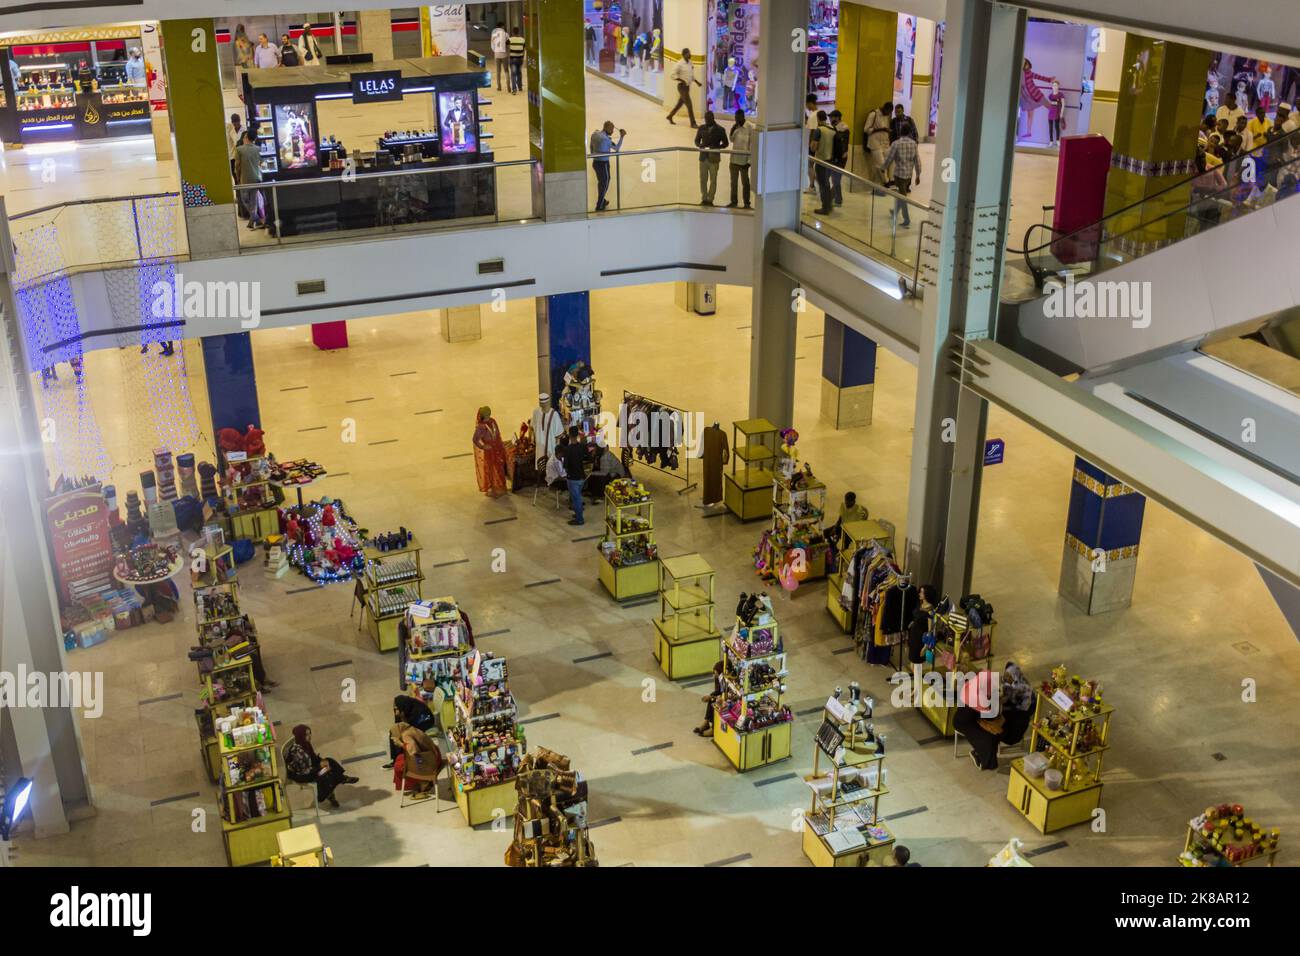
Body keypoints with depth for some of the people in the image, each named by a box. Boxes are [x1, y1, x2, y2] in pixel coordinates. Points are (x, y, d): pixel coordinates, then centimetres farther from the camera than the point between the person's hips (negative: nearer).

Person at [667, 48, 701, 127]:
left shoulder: (690, 63, 9)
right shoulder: (680, 64, -15)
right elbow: (673, 75, -16)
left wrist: (697, 82, 9)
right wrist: (682, 80, -26)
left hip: (687, 86, 8)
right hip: (682, 86, -8)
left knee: (680, 103, 18)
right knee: (689, 105, -10)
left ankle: (670, 116, 35)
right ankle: (693, 123, -5)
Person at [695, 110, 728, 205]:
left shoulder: (720, 130, -1)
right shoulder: (701, 128, 7)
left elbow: (725, 143, 3)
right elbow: (696, 140, 15)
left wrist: (715, 147, -14)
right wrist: (699, 145, -9)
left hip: (714, 158, -2)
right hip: (703, 157, 2)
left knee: (713, 180, 0)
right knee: (703, 179, 2)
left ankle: (710, 199, 6)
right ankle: (704, 199, 10)